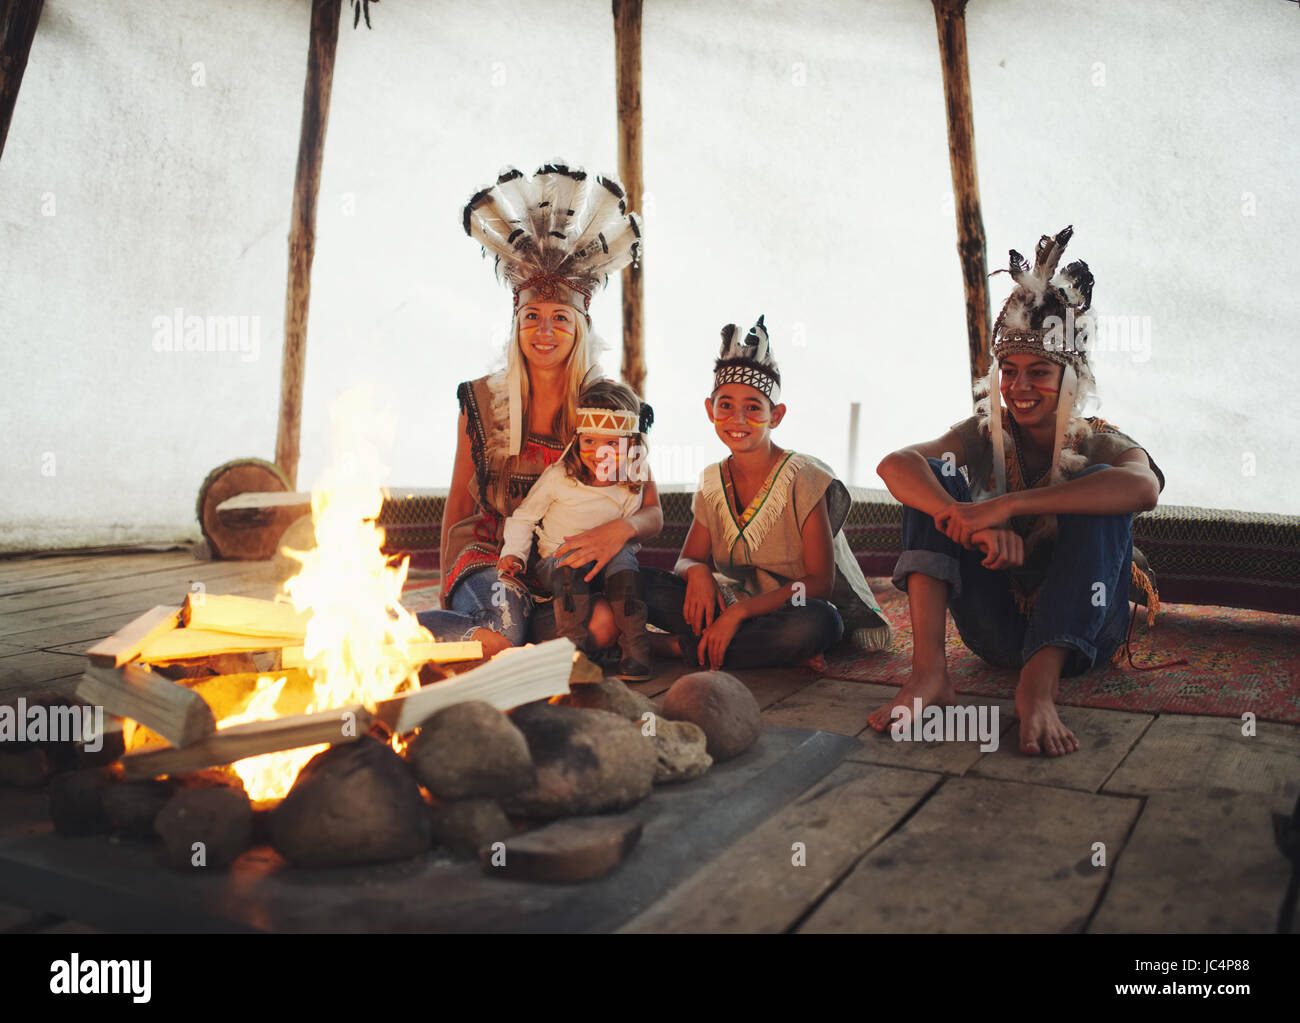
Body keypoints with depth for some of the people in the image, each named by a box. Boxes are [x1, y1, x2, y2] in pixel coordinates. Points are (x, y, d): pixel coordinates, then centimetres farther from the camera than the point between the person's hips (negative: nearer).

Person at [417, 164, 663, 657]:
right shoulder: (481, 401, 2)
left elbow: (653, 513, -1)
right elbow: (458, 504, 12)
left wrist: (620, 528, -24)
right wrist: (449, 582, 3)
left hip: (570, 563, 2)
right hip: (489, 556, -1)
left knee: (602, 624, -34)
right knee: (501, 632, -36)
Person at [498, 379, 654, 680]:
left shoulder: (630, 490, -1)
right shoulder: (558, 477, -5)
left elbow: (631, 539, 6)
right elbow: (524, 516, 4)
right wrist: (513, 554, -8)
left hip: (606, 562, 1)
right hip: (554, 563, -1)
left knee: (623, 559, -31)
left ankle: (635, 650, -29)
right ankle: (573, 644, -31)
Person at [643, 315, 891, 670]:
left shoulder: (804, 478, -11)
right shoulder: (713, 484, 4)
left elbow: (819, 583, -15)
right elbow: (687, 559, 10)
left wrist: (741, 610, -27)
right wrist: (696, 571, -18)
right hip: (731, 611, 5)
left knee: (816, 622, -40)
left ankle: (679, 647, -23)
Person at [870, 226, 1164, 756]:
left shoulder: (1098, 444, -6)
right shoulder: (987, 436, 0)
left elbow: (1144, 487, -34)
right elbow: (895, 464, -22)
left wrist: (1008, 504, -39)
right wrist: (970, 523, -41)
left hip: (1080, 631, -2)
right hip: (999, 629, 2)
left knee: (1101, 486, -25)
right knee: (934, 477, -14)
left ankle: (1039, 684, -37)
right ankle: (928, 668, -31)